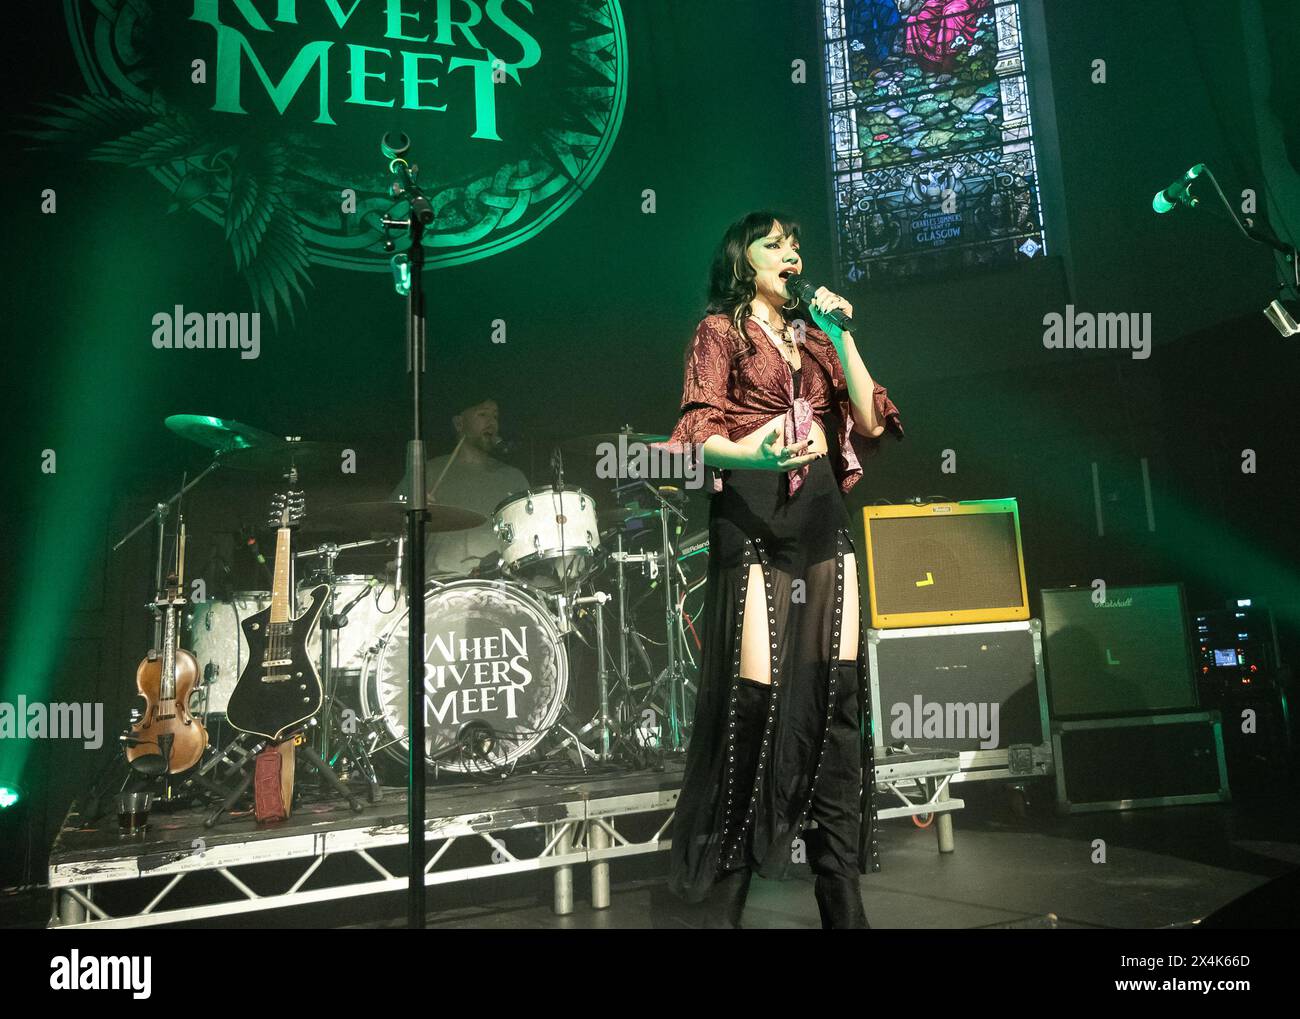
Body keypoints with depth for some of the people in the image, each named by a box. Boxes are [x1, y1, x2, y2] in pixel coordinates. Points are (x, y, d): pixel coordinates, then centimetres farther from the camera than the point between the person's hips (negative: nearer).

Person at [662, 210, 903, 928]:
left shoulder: (813, 332, 22)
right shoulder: (721, 329, 7)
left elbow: (869, 421, 11)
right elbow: (699, 435, -6)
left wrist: (840, 335, 5)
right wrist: (749, 453, -26)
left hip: (823, 514, 5)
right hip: (752, 516, -5)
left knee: (838, 692, -2)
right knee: (755, 695, -11)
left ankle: (842, 895, 6)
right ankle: (725, 892, 3)